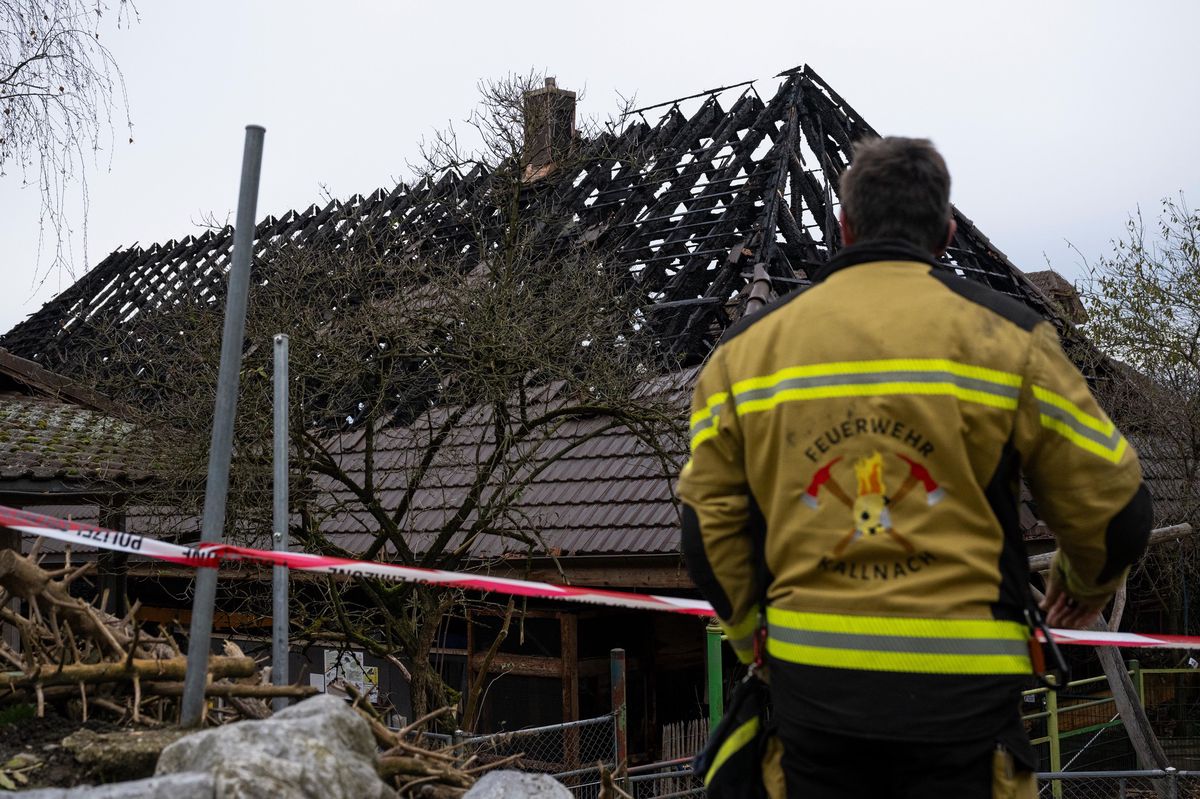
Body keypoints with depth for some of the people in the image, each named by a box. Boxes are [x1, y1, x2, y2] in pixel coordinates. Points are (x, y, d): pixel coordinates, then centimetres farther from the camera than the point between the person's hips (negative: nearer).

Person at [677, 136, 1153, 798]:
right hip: (958, 692, -2)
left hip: (808, 678, 3)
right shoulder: (1002, 334, -1)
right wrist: (1088, 581, 25)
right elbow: (1113, 507, 3)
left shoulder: (748, 345, 5)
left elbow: (709, 527, 5)